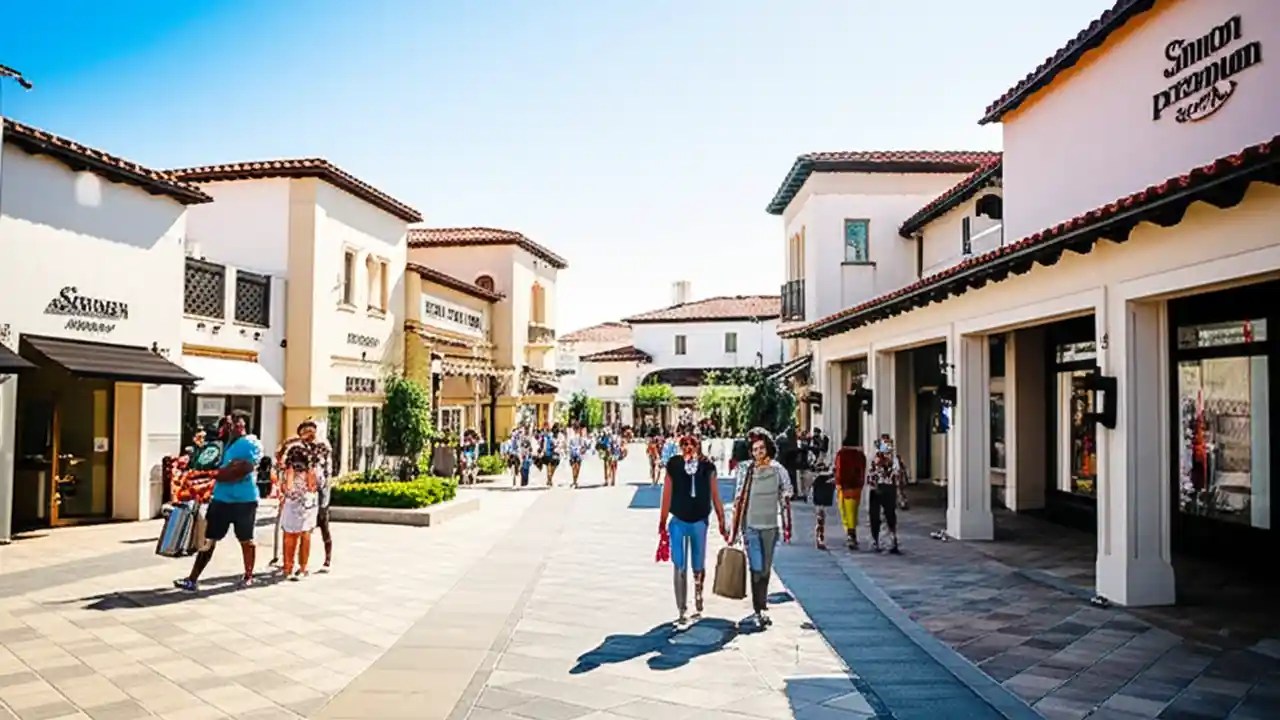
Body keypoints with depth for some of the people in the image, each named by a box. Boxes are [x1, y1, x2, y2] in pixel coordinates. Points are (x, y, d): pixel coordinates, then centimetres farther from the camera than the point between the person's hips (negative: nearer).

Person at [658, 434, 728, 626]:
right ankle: (682, 612, 13)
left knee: (698, 567, 11)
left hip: (699, 522, 0)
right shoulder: (674, 466, -6)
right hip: (678, 522, 0)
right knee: (679, 568, 6)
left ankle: (698, 606, 24)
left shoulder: (707, 467, -6)